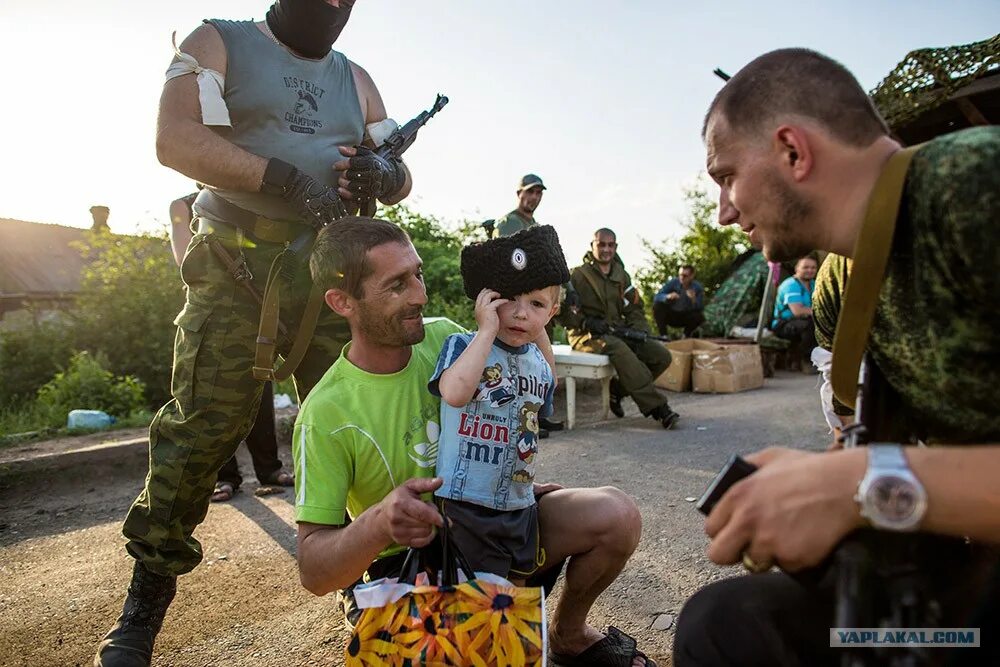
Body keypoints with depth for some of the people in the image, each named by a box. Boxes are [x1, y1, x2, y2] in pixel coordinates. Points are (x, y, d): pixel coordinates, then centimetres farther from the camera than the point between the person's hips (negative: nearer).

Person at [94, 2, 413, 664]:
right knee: (200, 428, -5)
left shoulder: (356, 81, 20)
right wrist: (284, 178, -20)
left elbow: (402, 178, 16)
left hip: (332, 271, 4)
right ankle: (144, 606, 11)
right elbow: (175, 140, -9)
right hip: (236, 267, -3)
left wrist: (383, 175, -9)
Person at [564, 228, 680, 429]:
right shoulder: (578, 275, -2)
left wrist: (638, 330, -3)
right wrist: (586, 323, -22)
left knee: (662, 355, -10)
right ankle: (656, 407, -35)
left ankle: (617, 389, -1)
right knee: (620, 349, -38)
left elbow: (635, 309, 18)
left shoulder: (621, 276, 17)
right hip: (587, 335, -7)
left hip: (617, 332, 7)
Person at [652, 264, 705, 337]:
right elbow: (656, 297, -20)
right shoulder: (672, 282, -14)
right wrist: (667, 296, -42)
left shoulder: (698, 287, -12)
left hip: (685, 318, 0)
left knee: (700, 316, -27)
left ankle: (685, 336, -2)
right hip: (670, 315, 0)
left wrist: (694, 299, -38)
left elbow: (700, 308, -17)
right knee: (657, 305, -27)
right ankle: (663, 335, -19)